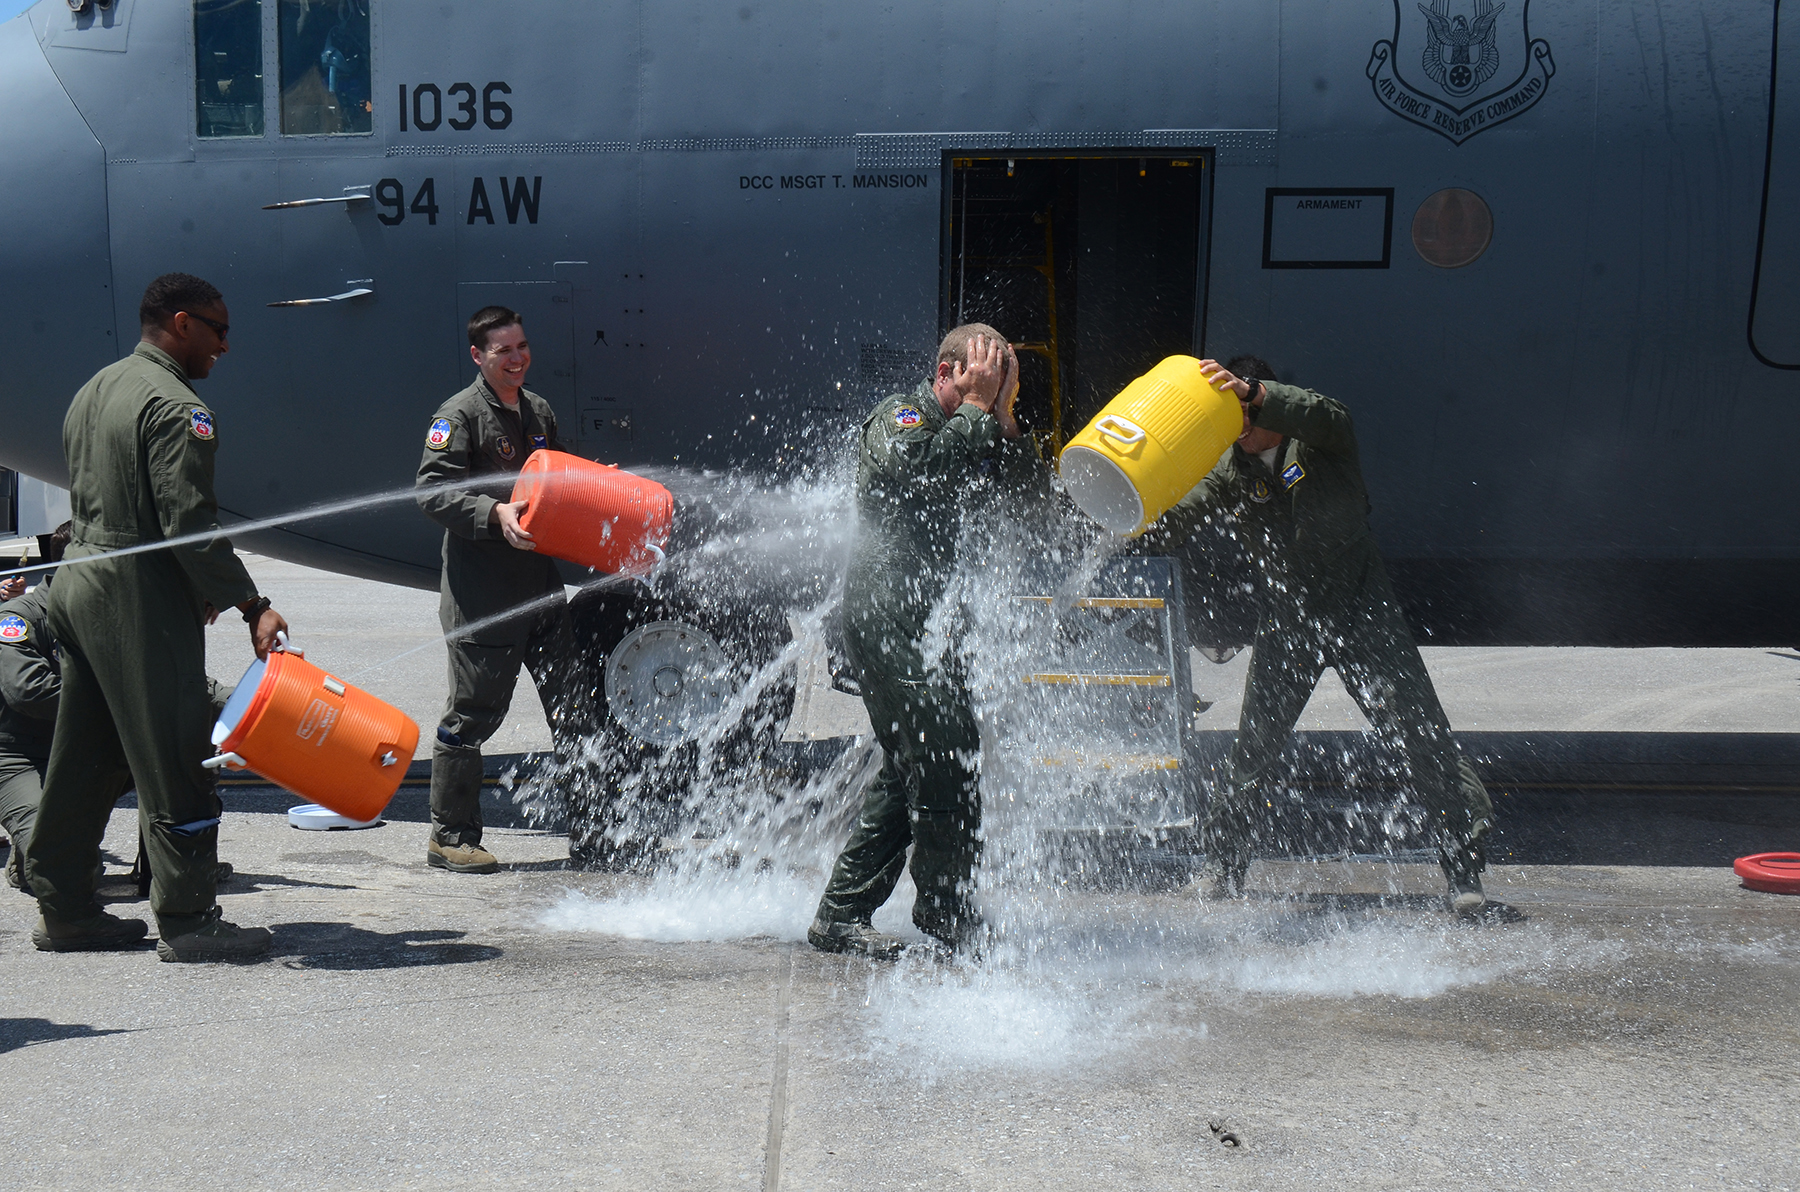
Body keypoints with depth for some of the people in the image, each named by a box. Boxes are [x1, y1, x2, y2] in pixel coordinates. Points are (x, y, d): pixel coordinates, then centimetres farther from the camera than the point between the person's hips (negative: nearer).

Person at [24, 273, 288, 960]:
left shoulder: (96, 389, 17)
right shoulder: (175, 407, -14)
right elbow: (189, 524, -21)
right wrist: (251, 607, -18)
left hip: (80, 576, 10)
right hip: (138, 600, -10)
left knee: (83, 761, 14)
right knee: (172, 761, -5)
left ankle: (63, 910, 20)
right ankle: (186, 920, 0)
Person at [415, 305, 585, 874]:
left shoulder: (540, 412, 16)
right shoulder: (460, 416, -7)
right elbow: (433, 491, -15)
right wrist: (494, 514, -28)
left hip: (541, 585, 7)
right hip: (481, 592, -7)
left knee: (572, 704, 8)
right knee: (474, 711, 0)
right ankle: (450, 837, 12)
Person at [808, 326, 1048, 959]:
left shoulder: (970, 432, 21)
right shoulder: (900, 415, -6)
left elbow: (1025, 483, 13)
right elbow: (920, 470, -27)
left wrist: (1002, 416, 1)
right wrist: (977, 407, -16)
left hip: (919, 621, 10)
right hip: (888, 617, -10)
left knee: (909, 769, 10)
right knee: (945, 759, -8)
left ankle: (842, 916, 14)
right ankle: (945, 907, 4)